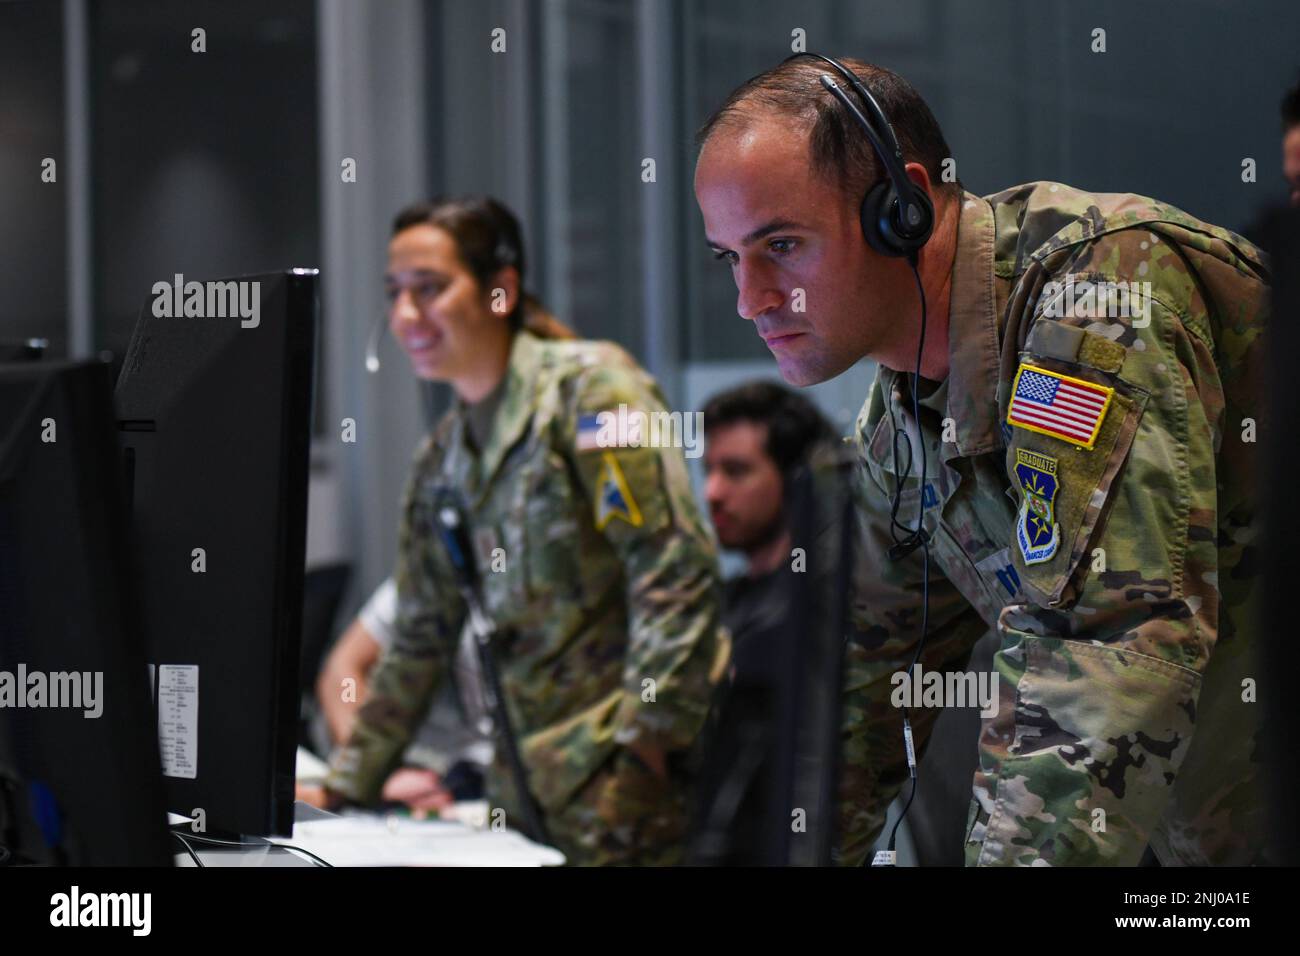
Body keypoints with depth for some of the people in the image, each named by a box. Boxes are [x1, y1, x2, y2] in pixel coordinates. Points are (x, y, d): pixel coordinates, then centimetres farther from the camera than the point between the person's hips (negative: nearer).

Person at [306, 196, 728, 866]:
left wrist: (645, 744, -20)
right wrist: (345, 787, 21)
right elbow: (418, 643, 23)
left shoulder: (589, 389, -6)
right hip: (524, 776, 7)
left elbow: (677, 571, -15)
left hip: (615, 765, -7)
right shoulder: (441, 461, 17)